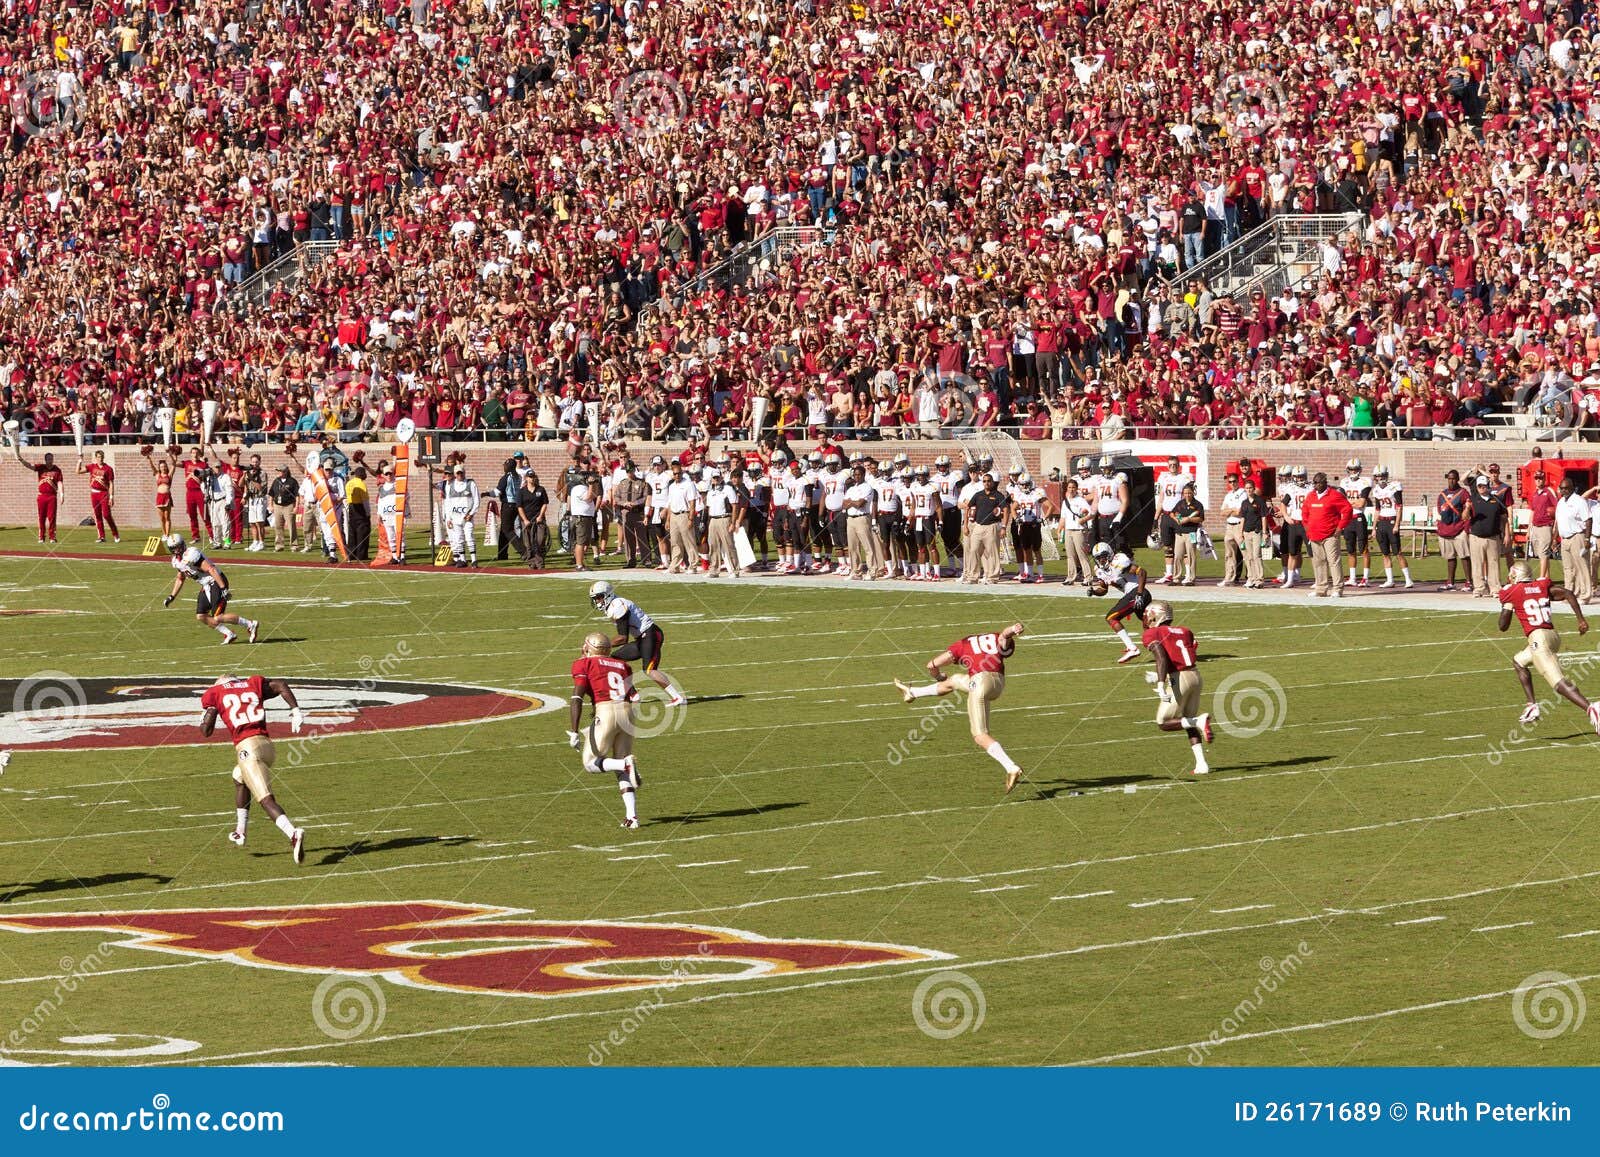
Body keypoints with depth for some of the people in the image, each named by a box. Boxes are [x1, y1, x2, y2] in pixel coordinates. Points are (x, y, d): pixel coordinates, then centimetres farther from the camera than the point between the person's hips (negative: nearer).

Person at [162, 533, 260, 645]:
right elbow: (180, 579, 25)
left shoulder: (191, 555, -23)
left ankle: (250, 624, -2)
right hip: (206, 586, 9)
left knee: (217, 618, -13)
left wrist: (223, 589, -30)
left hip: (216, 582, -9)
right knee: (201, 616, 6)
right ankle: (228, 635, 16)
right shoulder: (176, 561, 7)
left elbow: (211, 570, -27)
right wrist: (171, 597, 20)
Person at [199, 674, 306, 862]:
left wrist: (203, 719, 29)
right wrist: (295, 711, 3)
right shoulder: (253, 685, 22)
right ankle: (240, 832, 37)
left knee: (266, 800, -13)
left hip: (247, 747, -6)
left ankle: (293, 833, -37)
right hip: (267, 745, 6)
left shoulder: (215, 693, 12)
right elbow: (280, 685, 7)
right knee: (240, 778, 33)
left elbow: (206, 731, 8)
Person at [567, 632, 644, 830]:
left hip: (605, 712, -5)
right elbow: (634, 698, 16)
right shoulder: (622, 666, 22)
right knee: (622, 769, 14)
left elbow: (577, 698, -5)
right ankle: (632, 816, 1)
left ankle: (625, 764, -18)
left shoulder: (584, 664, 8)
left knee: (591, 763, 8)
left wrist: (574, 732, -10)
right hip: (627, 712, 5)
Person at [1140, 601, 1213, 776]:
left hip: (1178, 681, -7)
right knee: (1188, 723, 20)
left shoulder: (1152, 635, 0)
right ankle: (1202, 763, 9)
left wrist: (1161, 685, -27)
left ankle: (1200, 721, -15)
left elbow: (1161, 658, -18)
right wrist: (1159, 677, 35)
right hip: (1195, 676, 7)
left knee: (1164, 723, 7)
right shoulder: (1185, 632, 20)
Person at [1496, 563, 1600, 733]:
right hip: (1553, 636, 7)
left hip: (1538, 637, -7)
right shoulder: (1542, 586, 18)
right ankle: (1532, 706, 22)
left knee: (1559, 682, -17)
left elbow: (1503, 626, 7)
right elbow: (1568, 594, 5)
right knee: (1518, 662, 30)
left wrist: (1505, 606, 25)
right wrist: (1581, 619, 4)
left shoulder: (1510, 593, 5)